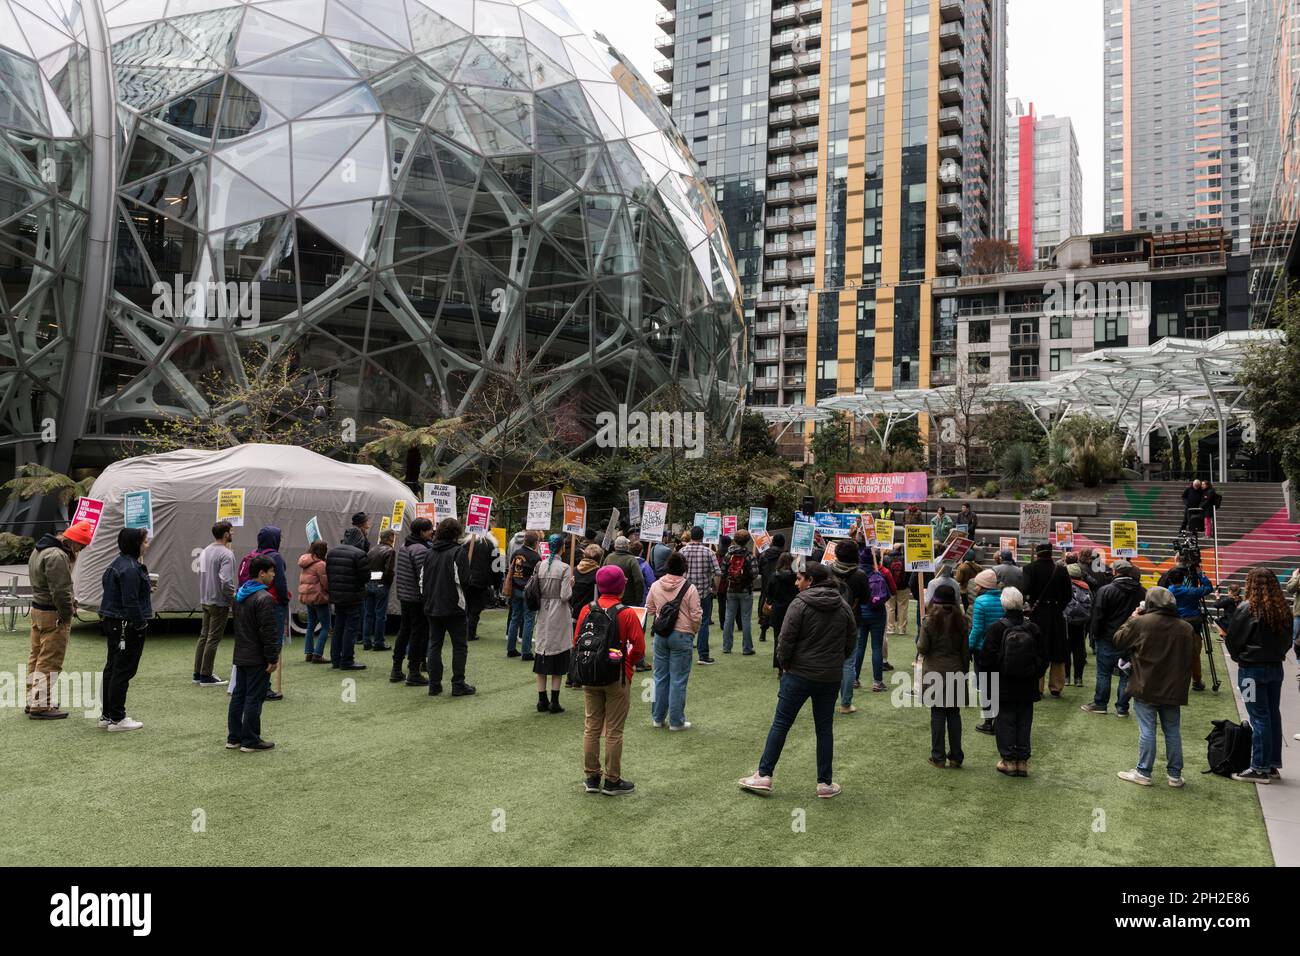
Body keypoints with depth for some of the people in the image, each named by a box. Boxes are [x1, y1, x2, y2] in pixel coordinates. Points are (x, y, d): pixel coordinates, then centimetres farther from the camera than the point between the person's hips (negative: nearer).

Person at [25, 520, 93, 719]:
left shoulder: (39, 550, 12)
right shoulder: (57, 556, -22)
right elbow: (60, 591, -25)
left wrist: (69, 602, 9)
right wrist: (67, 613, -12)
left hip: (37, 608, 10)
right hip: (53, 615, -10)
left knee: (36, 657, 19)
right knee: (50, 661, -3)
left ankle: (33, 700, 30)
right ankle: (41, 706, 2)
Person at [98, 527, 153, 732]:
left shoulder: (119, 563, 12)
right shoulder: (130, 568, -20)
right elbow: (130, 601, -23)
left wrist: (146, 589, 16)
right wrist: (140, 625, -18)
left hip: (113, 623, 11)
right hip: (127, 626, -11)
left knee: (112, 669, 16)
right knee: (123, 671, -3)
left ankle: (107, 715, 25)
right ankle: (116, 719, 3)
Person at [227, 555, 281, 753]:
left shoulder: (240, 594, 11)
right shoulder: (264, 598, -19)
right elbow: (268, 632, -21)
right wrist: (272, 658, -15)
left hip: (241, 655, 9)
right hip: (257, 658, -9)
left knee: (238, 695, 15)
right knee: (254, 699, -2)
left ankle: (233, 738, 21)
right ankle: (250, 741, 3)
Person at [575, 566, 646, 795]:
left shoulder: (586, 610, -4)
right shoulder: (627, 614, -15)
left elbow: (577, 642, 1)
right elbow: (639, 649, -14)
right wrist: (628, 663, 5)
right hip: (617, 679, -4)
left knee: (591, 728, 14)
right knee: (614, 731, 6)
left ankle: (591, 777, 21)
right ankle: (612, 781, 14)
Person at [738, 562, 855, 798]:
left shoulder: (800, 604, -13)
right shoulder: (843, 607, 4)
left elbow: (786, 639, -14)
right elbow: (851, 639, 9)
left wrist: (784, 663, 2)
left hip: (799, 673, -4)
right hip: (831, 677, 4)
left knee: (781, 723, 5)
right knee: (825, 728, 12)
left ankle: (764, 775, 8)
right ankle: (825, 783, 15)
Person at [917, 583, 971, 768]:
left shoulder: (929, 620, -10)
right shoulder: (962, 621, -1)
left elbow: (922, 648, -10)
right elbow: (966, 651, 4)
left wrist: (919, 642, 12)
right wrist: (964, 671, 13)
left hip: (934, 673, -3)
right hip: (956, 672, 3)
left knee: (937, 713, 4)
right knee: (954, 713, 9)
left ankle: (938, 756, 7)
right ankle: (956, 756, 13)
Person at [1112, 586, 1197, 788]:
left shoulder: (1140, 623, -13)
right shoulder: (1186, 628, 0)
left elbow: (1118, 641, -1)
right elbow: (1195, 652, 10)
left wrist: (1131, 619, 9)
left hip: (1146, 688, -4)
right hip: (1173, 689, 4)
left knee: (1147, 730, 1)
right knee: (1172, 731, 12)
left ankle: (1143, 773, 6)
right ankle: (1175, 775, 18)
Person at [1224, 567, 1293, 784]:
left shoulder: (1248, 608, -15)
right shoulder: (1282, 609, 3)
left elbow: (1232, 639, -8)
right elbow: (1287, 640, 12)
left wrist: (1238, 656, 9)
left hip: (1252, 668, -6)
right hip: (1276, 667, 6)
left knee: (1259, 718, -3)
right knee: (1273, 715, 12)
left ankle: (1259, 768, 1)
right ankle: (1273, 765, 19)